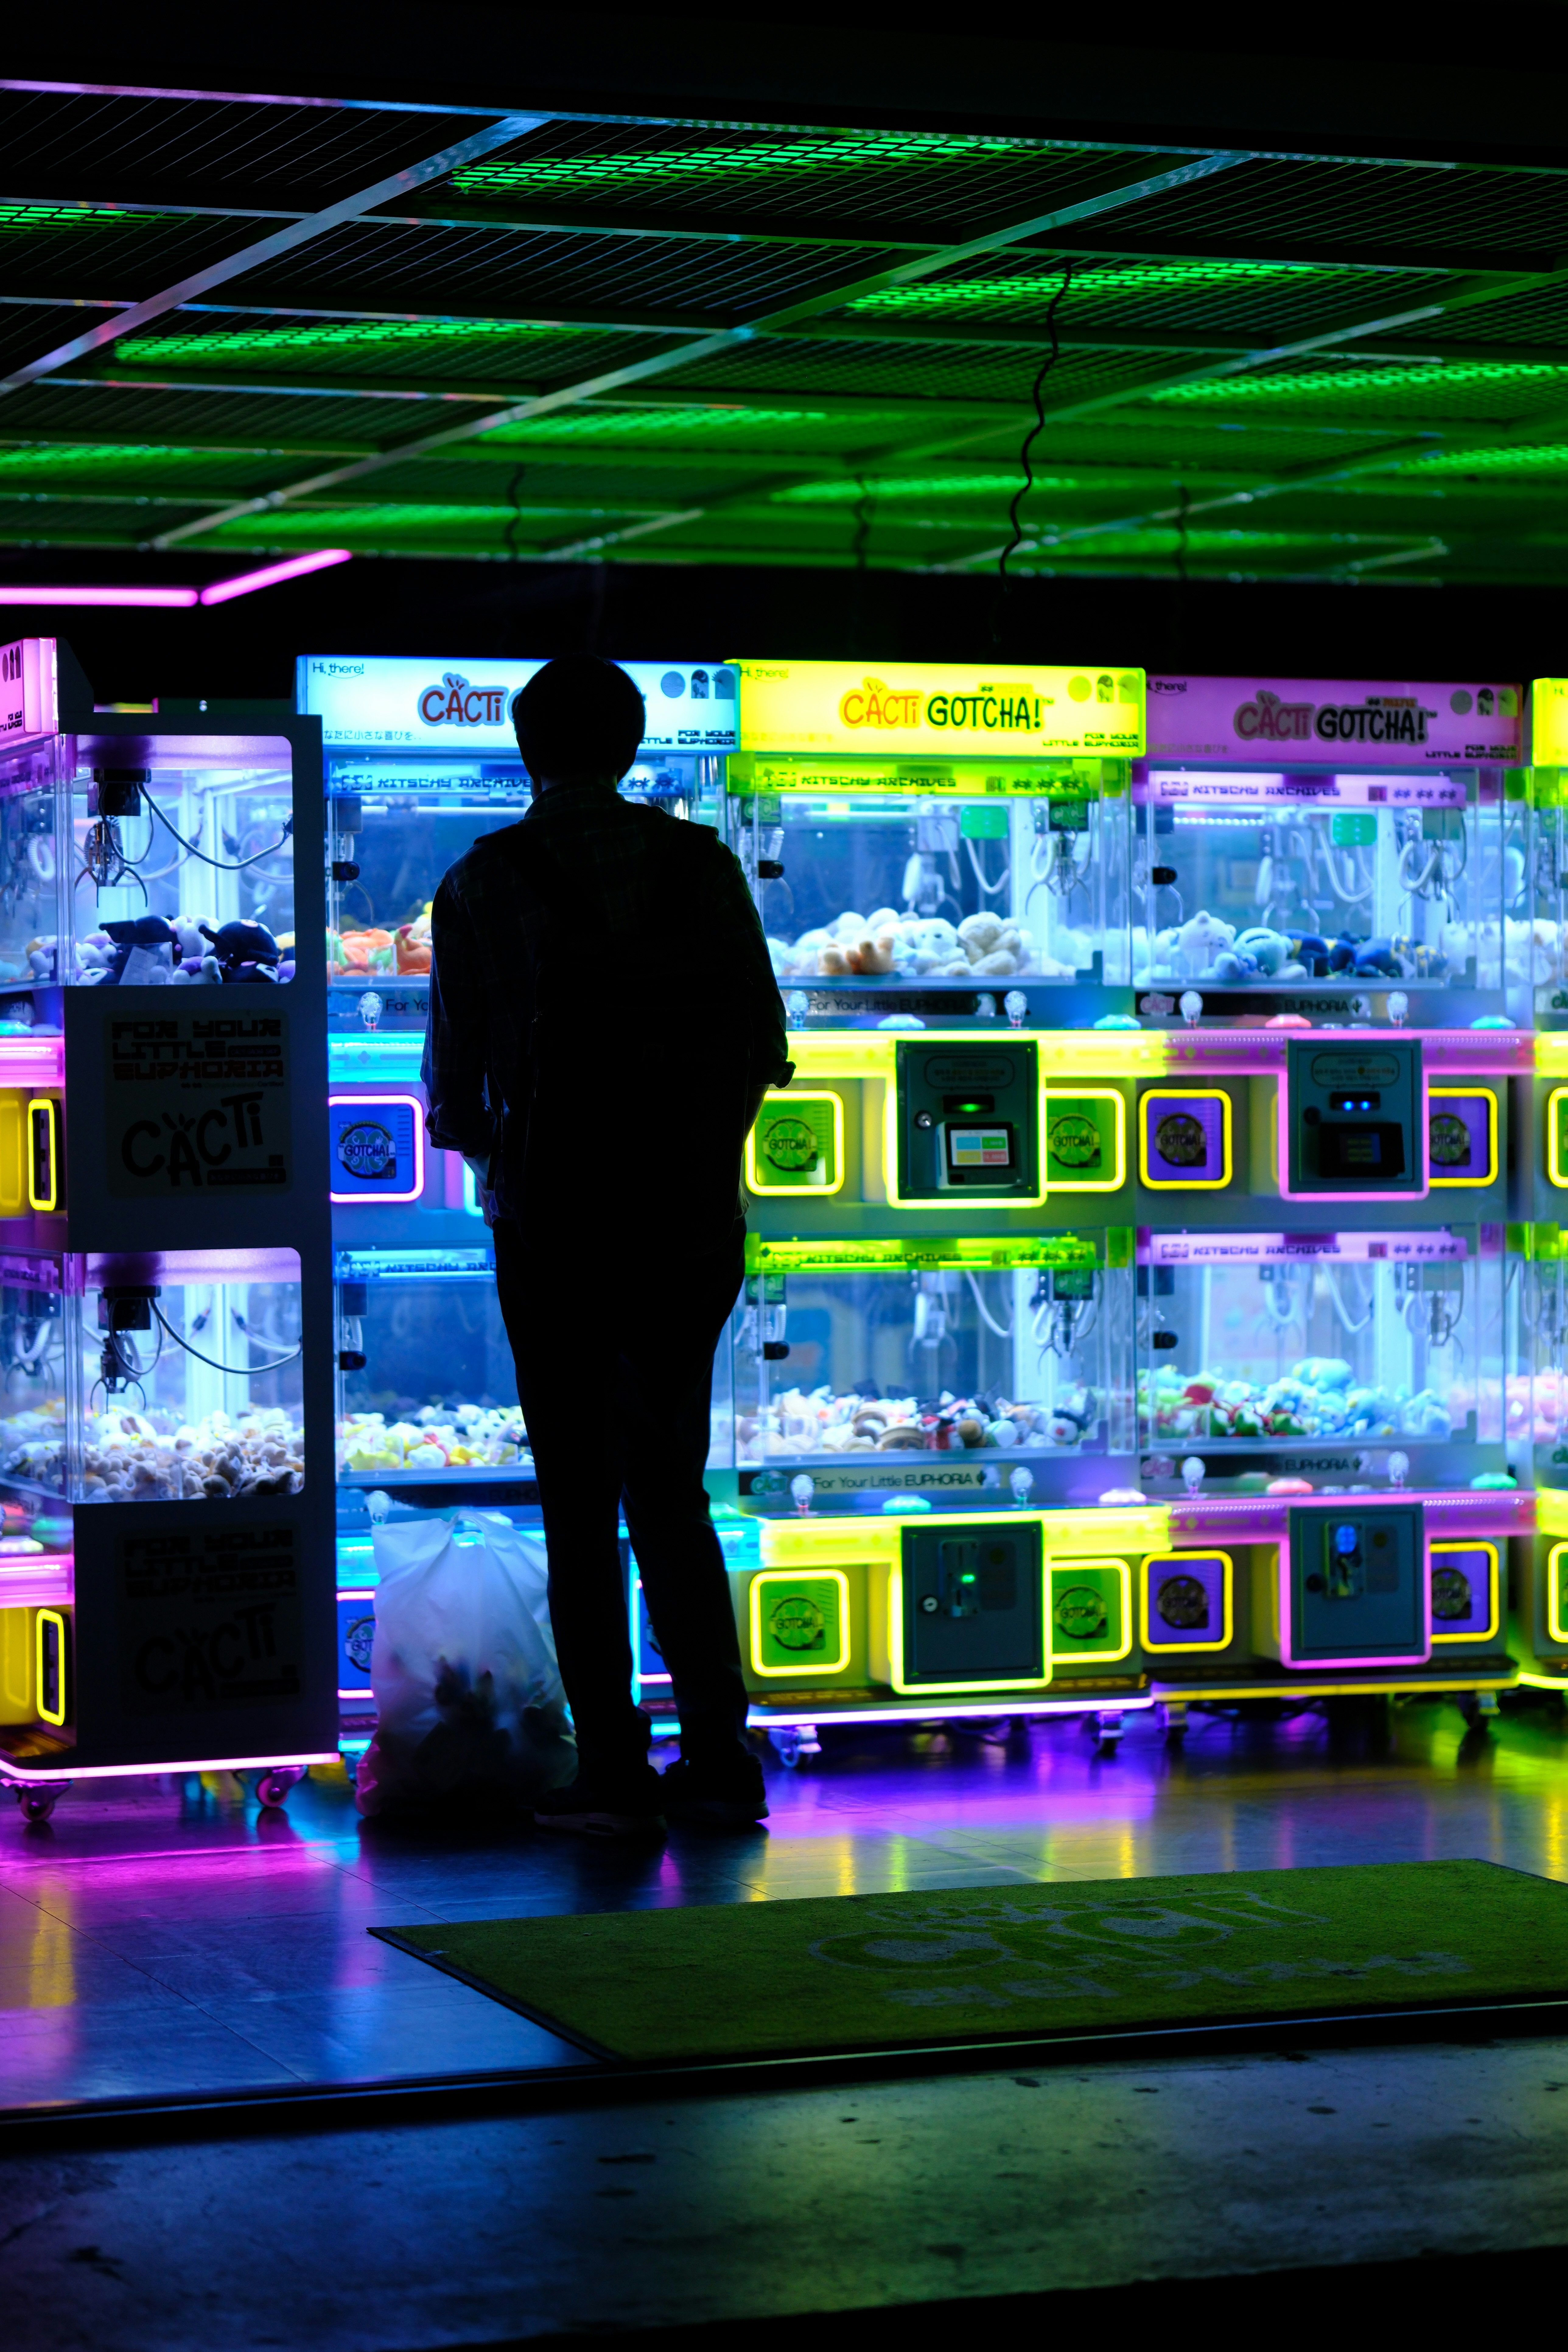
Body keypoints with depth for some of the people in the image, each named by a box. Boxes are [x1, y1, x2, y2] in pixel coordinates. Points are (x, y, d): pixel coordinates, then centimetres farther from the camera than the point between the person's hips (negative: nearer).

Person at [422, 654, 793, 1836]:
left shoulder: (482, 885, -4)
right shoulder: (702, 863, 3)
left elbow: (456, 1095, -3)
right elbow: (763, 1050, 4)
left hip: (552, 1221, -3)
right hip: (692, 1221, 3)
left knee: (580, 1503, 4)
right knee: (670, 1485, 13)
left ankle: (614, 1770, 2)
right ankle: (719, 1751, 8)